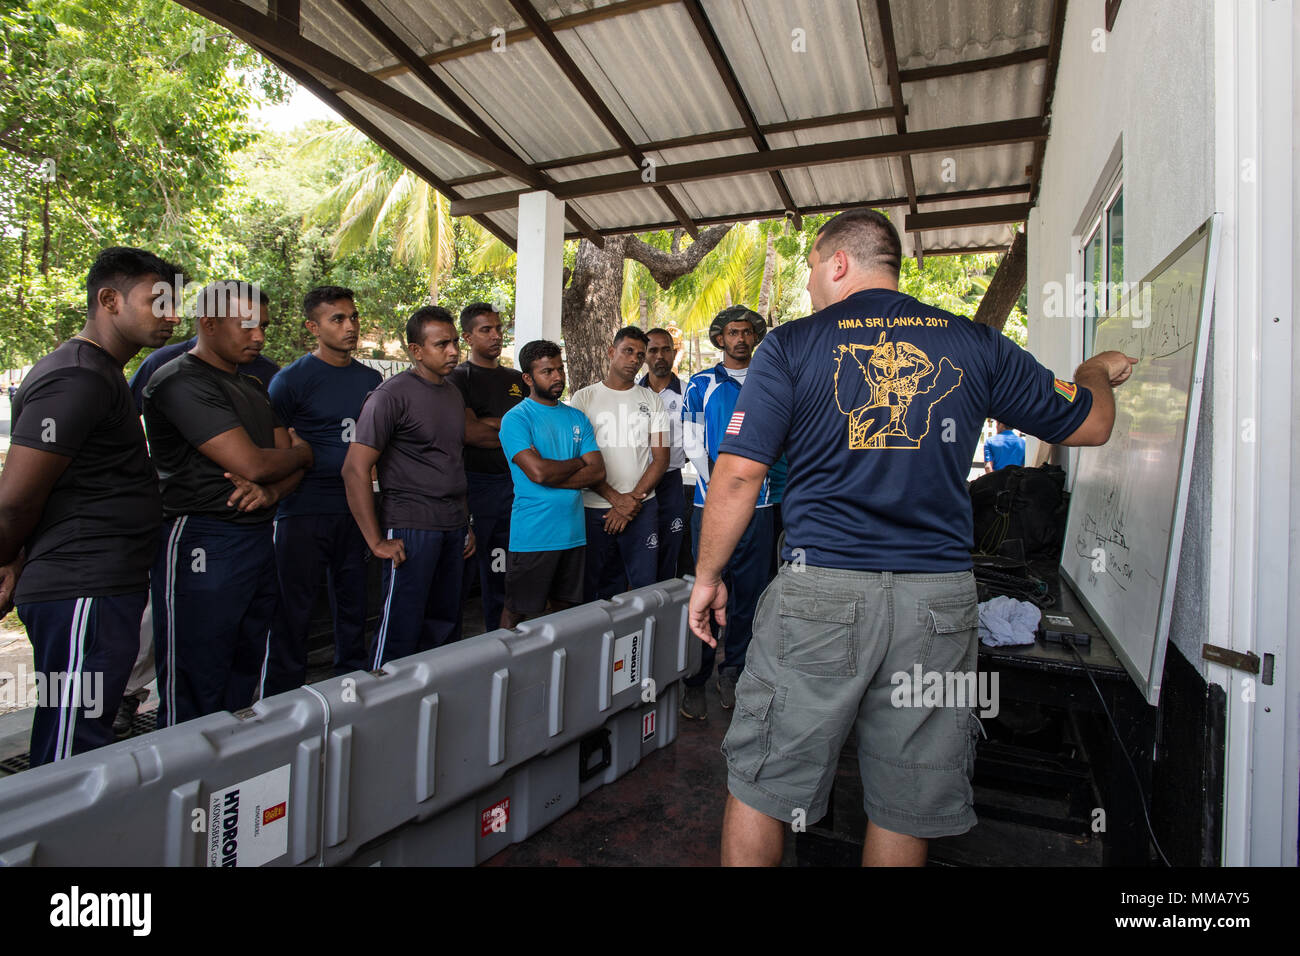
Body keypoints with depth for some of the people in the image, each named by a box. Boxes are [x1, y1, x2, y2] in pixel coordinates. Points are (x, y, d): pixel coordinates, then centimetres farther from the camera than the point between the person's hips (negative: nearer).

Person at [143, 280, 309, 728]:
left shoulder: (253, 388, 17)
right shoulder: (181, 382, -11)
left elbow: (293, 466, 13)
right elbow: (251, 463, -20)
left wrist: (271, 490, -10)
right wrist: (302, 452, 1)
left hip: (258, 537, 8)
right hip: (203, 545, -8)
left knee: (243, 678, 17)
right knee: (194, 694, 1)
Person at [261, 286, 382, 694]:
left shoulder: (372, 380, 10)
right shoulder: (291, 379, -6)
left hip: (354, 510, 5)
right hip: (304, 511, -5)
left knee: (352, 605, 15)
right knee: (294, 611, 3)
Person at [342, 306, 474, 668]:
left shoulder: (454, 393, 14)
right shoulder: (392, 394, -10)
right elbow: (355, 469, -14)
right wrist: (376, 541, -14)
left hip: (453, 528, 7)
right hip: (410, 528, -7)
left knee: (445, 628, 14)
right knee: (400, 631, -3)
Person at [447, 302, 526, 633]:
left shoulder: (517, 379, 17)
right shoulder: (457, 379, 0)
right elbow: (470, 433, -14)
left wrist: (491, 424, -3)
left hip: (510, 483, 5)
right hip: (472, 484, -5)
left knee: (501, 569, 9)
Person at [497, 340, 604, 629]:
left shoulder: (577, 418, 11)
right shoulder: (515, 419, -7)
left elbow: (598, 471, 1)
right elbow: (537, 472, -20)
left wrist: (553, 473, -13)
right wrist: (578, 463, -3)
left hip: (573, 533, 6)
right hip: (532, 537, -5)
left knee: (565, 608, 15)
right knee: (517, 613, 5)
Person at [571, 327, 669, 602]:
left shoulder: (651, 400, 10)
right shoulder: (584, 398, 4)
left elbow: (660, 458, 5)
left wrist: (633, 500, -8)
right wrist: (616, 498, -11)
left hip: (642, 507, 2)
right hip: (594, 508, -1)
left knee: (645, 584, 0)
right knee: (595, 586, 6)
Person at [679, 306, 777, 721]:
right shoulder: (702, 384, 7)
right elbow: (692, 441, 2)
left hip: (758, 502, 3)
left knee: (750, 590, 5)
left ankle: (734, 672, 19)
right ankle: (695, 680, 9)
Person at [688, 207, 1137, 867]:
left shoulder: (791, 346, 0)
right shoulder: (977, 344, 8)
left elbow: (738, 473, -6)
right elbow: (1090, 424, 18)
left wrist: (708, 577, 6)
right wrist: (1098, 371, 40)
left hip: (820, 591, -3)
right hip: (938, 597, 4)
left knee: (759, 786, 13)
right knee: (905, 811, 17)